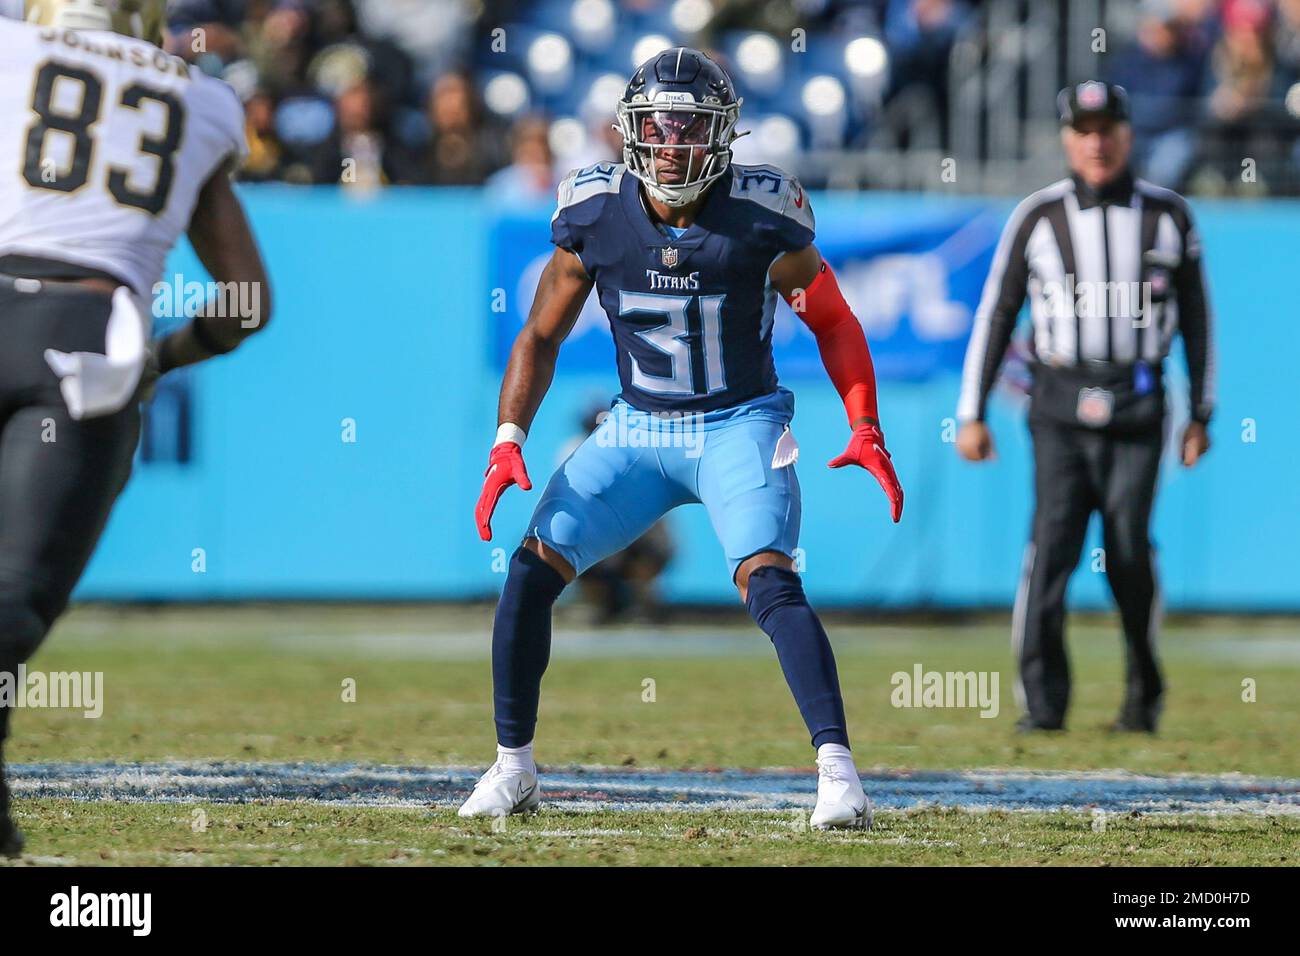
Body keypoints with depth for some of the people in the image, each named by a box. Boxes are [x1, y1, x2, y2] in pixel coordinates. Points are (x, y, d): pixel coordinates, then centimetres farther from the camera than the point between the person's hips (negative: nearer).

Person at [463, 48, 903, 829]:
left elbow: (834, 324, -2)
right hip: (637, 430, 3)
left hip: (740, 425, -3)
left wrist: (867, 431, -14)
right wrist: (508, 442, -8)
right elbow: (541, 338, 4)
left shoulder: (760, 218, -14)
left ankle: (838, 769, -23)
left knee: (769, 582, -25)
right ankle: (513, 768, 10)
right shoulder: (594, 216, -7)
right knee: (532, 570, -6)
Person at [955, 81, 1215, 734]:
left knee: (1130, 550, -8)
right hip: (1059, 409, 0)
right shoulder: (1037, 217, 5)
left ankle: (1143, 694, 12)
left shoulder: (1168, 216, 8)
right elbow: (995, 313, 7)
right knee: (1053, 543, -13)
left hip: (1137, 409, 0)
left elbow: (1196, 318, 13)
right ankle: (1041, 702, -13)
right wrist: (972, 414, 3)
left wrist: (1201, 413, 10)